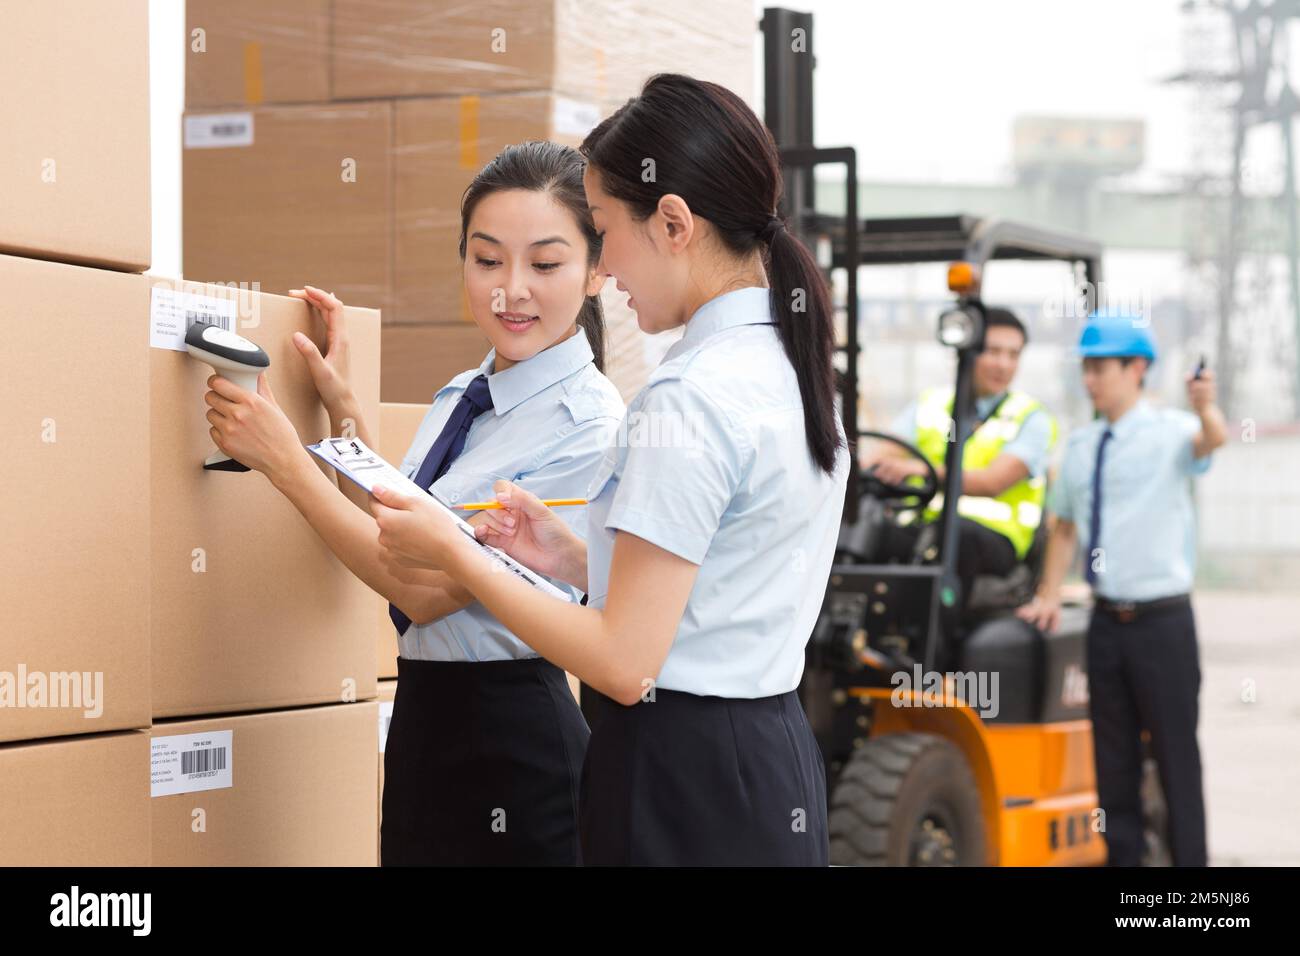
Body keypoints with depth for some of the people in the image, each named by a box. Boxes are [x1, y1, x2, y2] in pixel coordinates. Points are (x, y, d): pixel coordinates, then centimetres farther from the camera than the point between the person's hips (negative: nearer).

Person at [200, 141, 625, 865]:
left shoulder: (592, 426, -17)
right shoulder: (462, 398, 8)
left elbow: (429, 590, -18)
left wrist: (283, 459, -13)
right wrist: (343, 406, 12)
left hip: (513, 746, -8)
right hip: (424, 724, 8)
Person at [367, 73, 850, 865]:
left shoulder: (690, 400, -19)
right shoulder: (791, 367, 10)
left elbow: (625, 664, -19)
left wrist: (455, 553, -10)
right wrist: (573, 558, 10)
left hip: (684, 782, -9)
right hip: (773, 759, 9)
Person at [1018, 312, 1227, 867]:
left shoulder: (1168, 432, -8)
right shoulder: (1081, 446, 9)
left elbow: (1211, 440, -32)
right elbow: (1064, 526, 19)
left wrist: (1206, 409, -54)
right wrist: (1048, 596, 11)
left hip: (1162, 619, -5)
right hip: (1107, 619, 6)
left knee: (1176, 753, 0)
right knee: (1113, 756, 11)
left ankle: (1189, 858, 6)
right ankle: (1121, 856, 20)